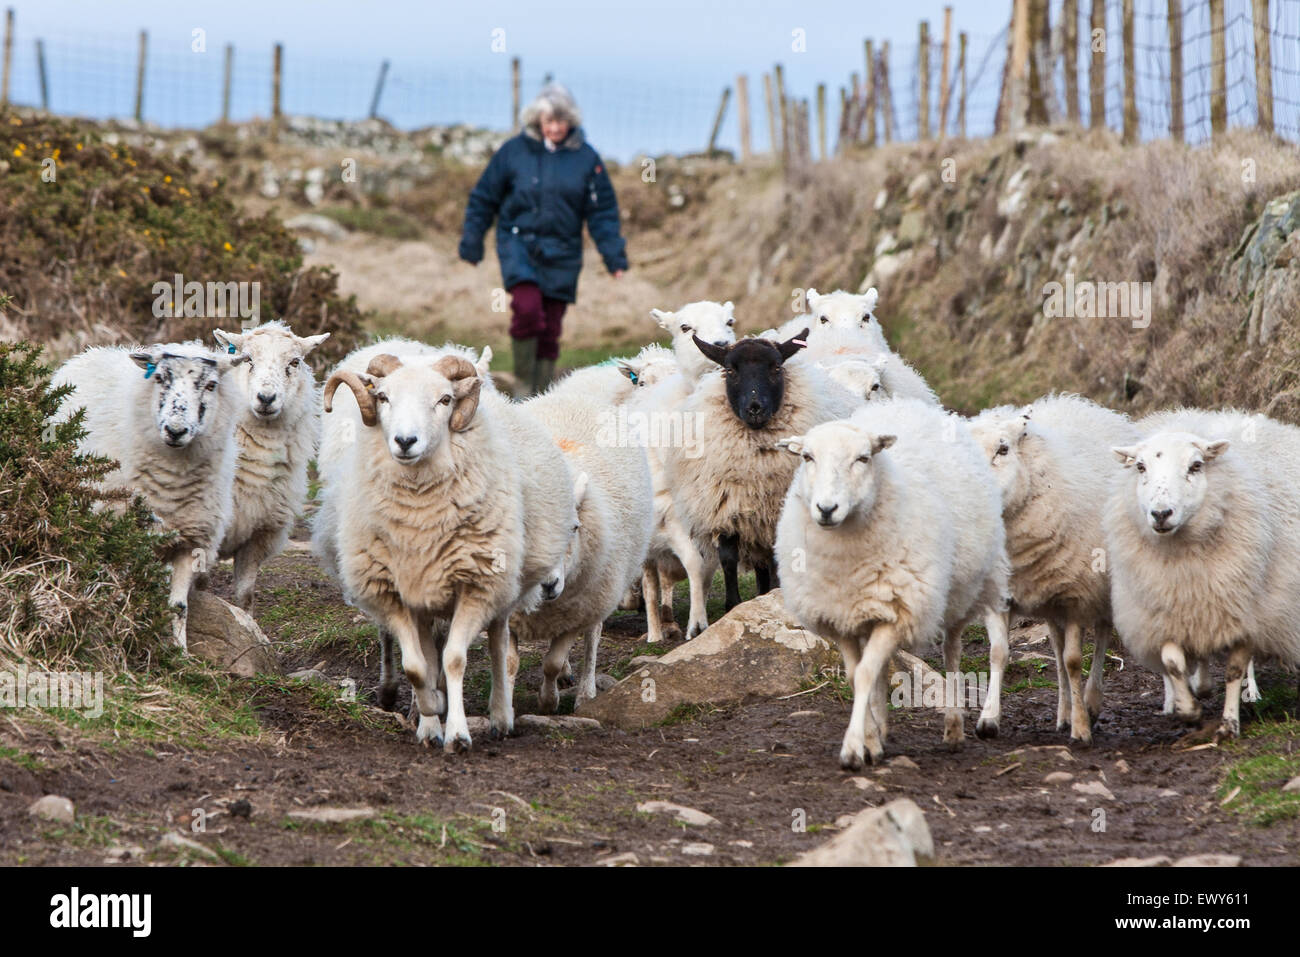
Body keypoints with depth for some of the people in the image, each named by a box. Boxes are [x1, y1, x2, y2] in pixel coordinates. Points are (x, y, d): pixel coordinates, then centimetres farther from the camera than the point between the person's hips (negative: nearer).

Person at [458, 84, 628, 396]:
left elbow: (603, 212, 8)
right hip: (518, 243, -2)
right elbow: (483, 198, 8)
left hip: (561, 253, 2)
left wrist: (614, 256, 0)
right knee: (527, 308, -23)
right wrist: (471, 241, 7)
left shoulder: (586, 158, 2)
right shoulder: (514, 151, -1)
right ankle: (524, 382, -6)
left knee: (550, 327, 4)